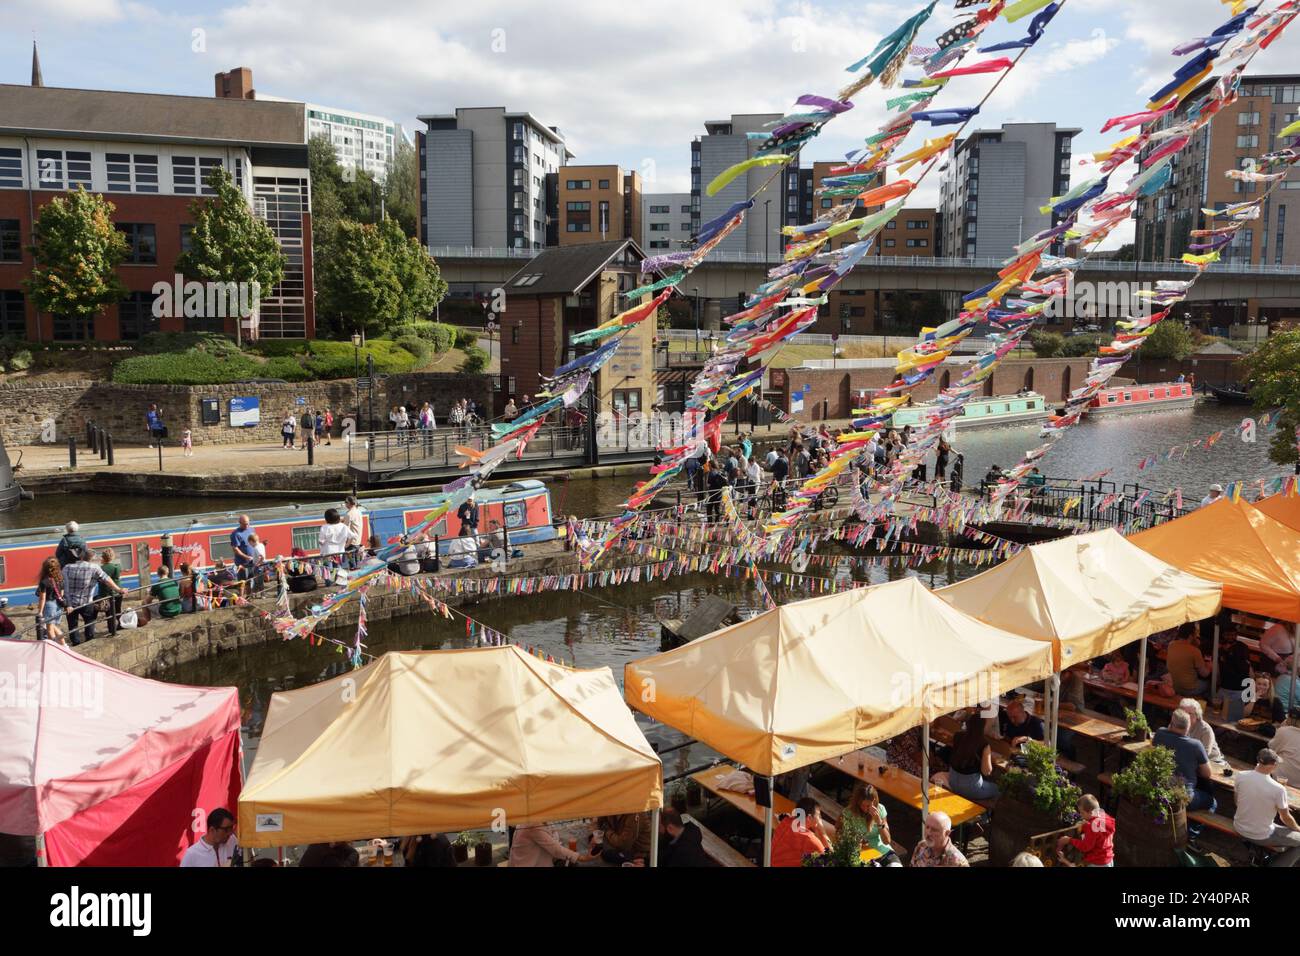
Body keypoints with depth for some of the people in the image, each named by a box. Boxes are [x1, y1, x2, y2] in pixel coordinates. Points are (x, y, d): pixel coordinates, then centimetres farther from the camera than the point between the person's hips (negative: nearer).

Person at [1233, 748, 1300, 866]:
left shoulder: (1240, 776, -13)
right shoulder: (1278, 789, -24)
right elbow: (1286, 818, -8)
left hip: (1239, 828, 5)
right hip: (1261, 836, -5)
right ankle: (1276, 865, 9)